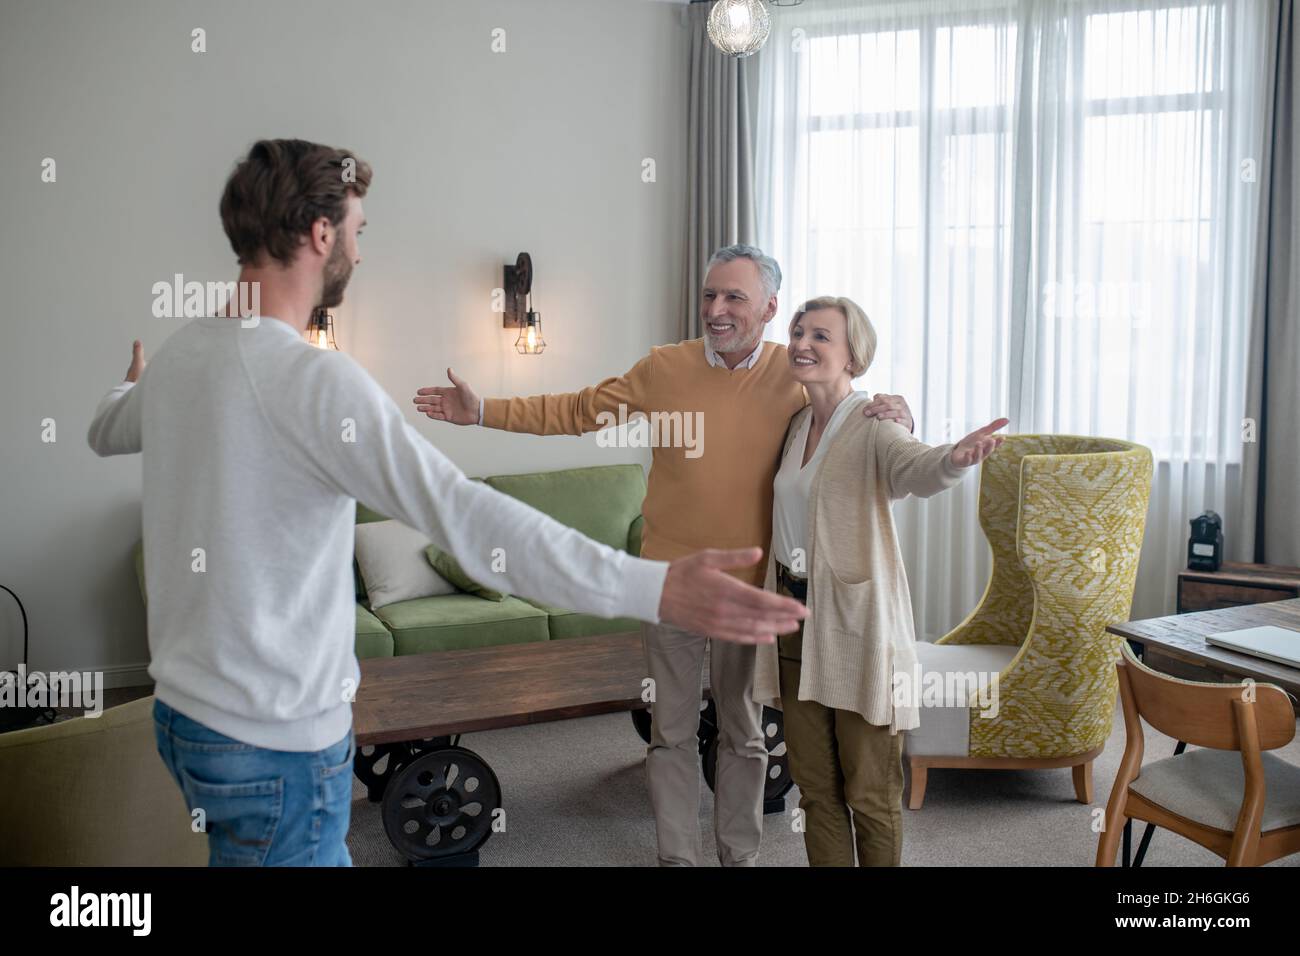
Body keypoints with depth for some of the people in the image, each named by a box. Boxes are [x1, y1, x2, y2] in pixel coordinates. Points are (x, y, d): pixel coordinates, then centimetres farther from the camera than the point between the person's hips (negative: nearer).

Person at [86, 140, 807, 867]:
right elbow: (460, 512, -37)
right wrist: (653, 589, -41)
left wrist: (135, 390, 50)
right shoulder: (313, 381, -25)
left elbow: (106, 433, 25)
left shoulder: (179, 353, 2)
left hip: (183, 705, 9)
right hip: (275, 741, -8)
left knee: (327, 854, 25)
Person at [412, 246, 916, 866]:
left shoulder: (795, 376, -6)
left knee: (744, 734, 16)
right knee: (671, 733, 12)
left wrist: (891, 414, -20)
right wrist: (483, 412, -1)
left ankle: (739, 855, 34)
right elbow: (578, 412, 2)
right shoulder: (664, 368, -4)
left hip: (749, 589, 0)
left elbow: (852, 420, 4)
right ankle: (677, 856, 29)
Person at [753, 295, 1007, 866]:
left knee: (869, 789, 5)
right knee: (814, 781, 15)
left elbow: (916, 468, -35)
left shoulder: (874, 426, -11)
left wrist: (955, 458, -55)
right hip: (796, 616, 7)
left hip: (856, 622, -6)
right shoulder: (796, 426, 10)